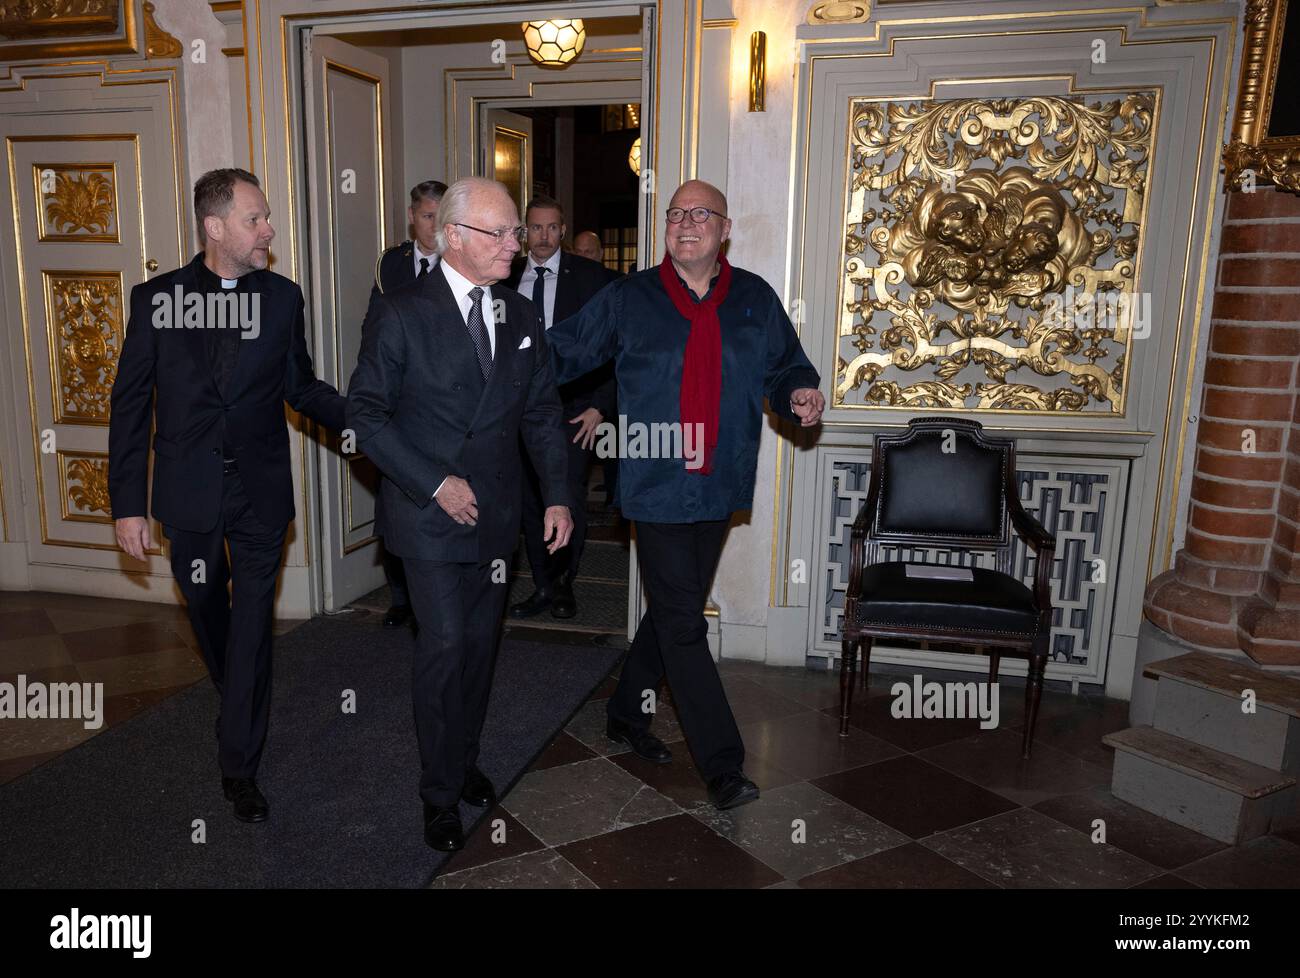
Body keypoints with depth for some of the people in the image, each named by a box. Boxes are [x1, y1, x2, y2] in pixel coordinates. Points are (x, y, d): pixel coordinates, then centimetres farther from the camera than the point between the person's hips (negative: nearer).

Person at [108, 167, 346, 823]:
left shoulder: (282, 297, -2)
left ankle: (239, 763, 15)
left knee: (252, 625, 2)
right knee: (207, 613, 19)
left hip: (260, 493, 0)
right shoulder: (155, 298, -5)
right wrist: (127, 504, -4)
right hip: (189, 495, 1)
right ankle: (240, 703, 48)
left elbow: (301, 386, 7)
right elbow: (130, 404, -2)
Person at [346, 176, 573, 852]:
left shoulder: (520, 316, 6)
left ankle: (463, 760, 34)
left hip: (496, 513, 5)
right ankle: (440, 793, 15)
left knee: (481, 642, 13)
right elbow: (366, 412, -10)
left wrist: (557, 495, 2)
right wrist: (435, 484, -15)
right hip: (429, 513, -5)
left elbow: (541, 411, 10)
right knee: (444, 643, -4)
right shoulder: (400, 313, -9)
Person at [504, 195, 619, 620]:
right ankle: (542, 588, 22)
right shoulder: (507, 278, 8)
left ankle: (563, 585, 19)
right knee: (531, 501, 8)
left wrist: (600, 405, -8)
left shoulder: (591, 277, -2)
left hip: (573, 408, -3)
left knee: (570, 501, -3)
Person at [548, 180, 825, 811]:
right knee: (684, 627, -3)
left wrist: (800, 393, -7)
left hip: (719, 490, 4)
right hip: (657, 489, -4)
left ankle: (627, 716, 38)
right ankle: (723, 765, 7)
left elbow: (787, 365, 15)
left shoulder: (755, 299, 6)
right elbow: (561, 351, 4)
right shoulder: (629, 299, -1)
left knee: (673, 613, 17)